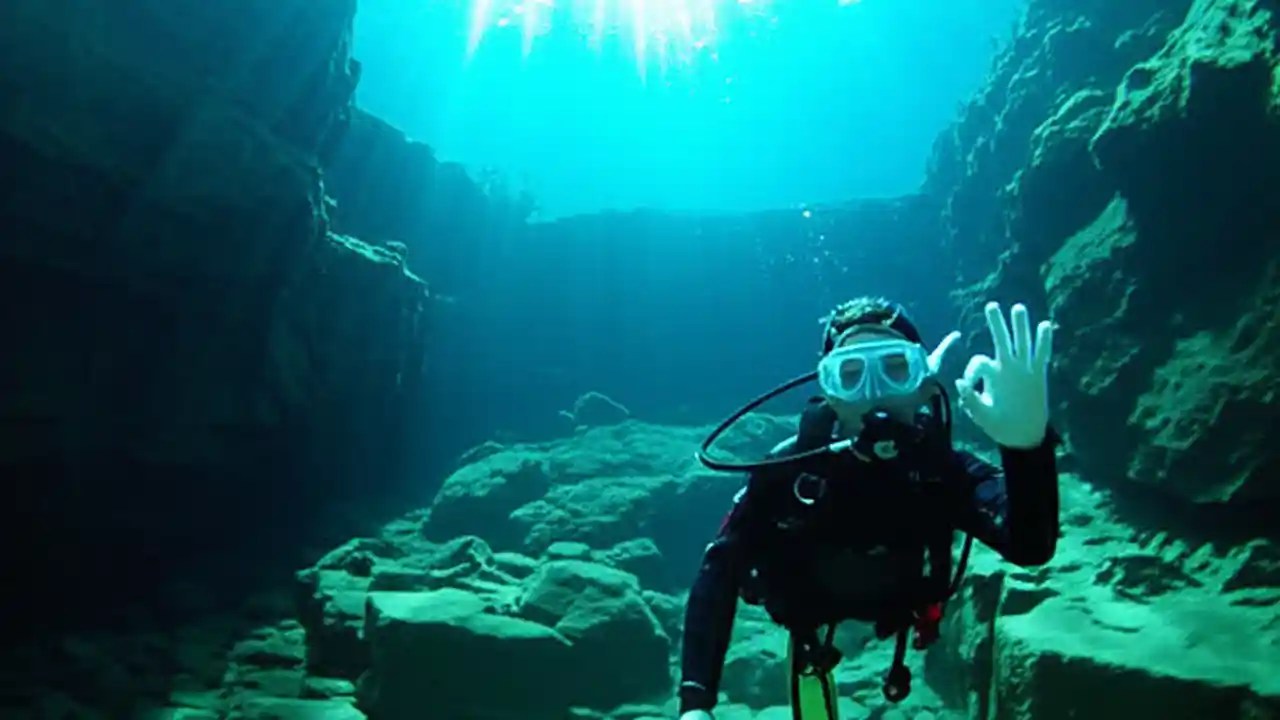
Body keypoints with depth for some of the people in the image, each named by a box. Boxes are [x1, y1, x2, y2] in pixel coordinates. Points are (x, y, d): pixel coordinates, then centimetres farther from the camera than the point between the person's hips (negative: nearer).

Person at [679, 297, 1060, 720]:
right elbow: (720, 569, -36)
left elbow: (1031, 548, -54)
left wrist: (1028, 443, -76)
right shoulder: (792, 466, -37)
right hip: (814, 625, -1)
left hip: (894, 621, 1)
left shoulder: (944, 470, -35)